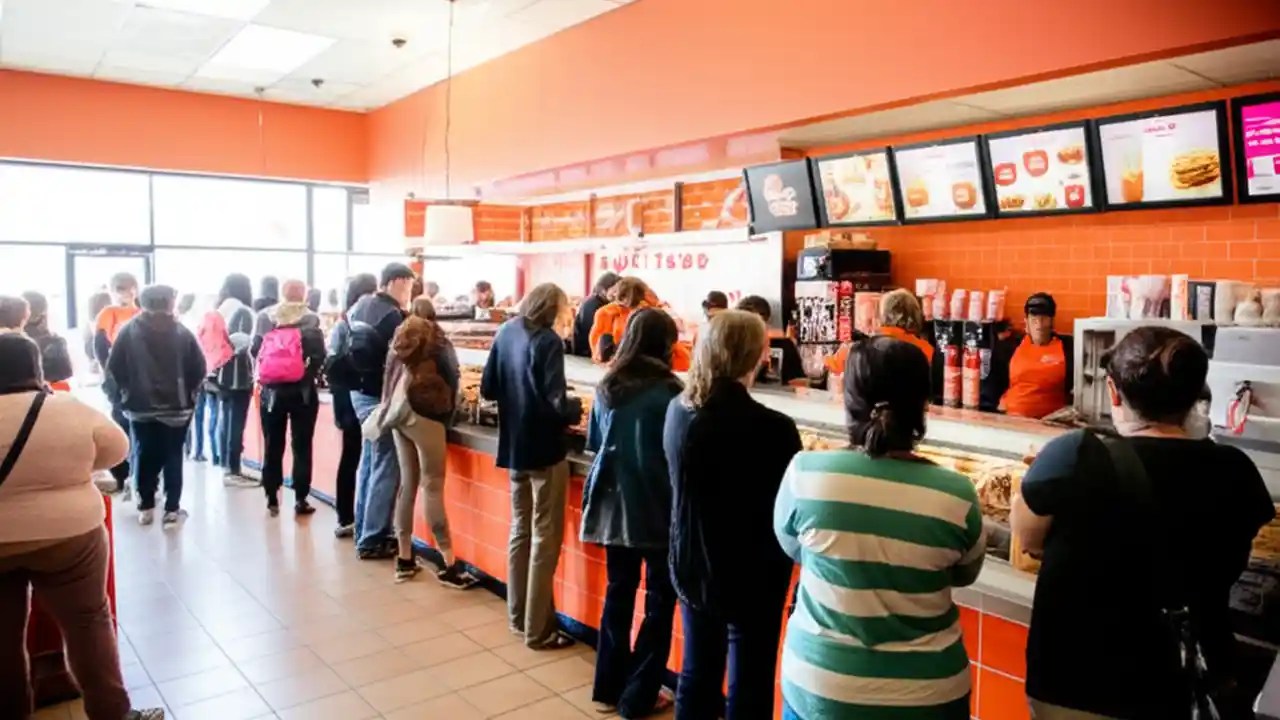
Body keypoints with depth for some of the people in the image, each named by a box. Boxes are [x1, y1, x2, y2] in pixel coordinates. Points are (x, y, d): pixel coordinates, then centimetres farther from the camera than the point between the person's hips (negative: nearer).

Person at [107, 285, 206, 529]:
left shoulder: (129, 331, -2)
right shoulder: (182, 332, -6)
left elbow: (114, 367, -2)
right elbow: (199, 369, -7)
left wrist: (125, 392, 13)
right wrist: (189, 393, 9)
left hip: (140, 405, 2)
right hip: (176, 406, -2)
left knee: (145, 455, 14)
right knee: (173, 457, 4)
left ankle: (146, 506, 20)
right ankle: (172, 510, 3)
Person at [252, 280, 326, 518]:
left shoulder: (264, 317, 3)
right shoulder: (310, 319, -4)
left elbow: (254, 349, 1)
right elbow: (318, 354, -11)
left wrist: (263, 375, 14)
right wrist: (310, 376, 3)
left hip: (270, 390, 2)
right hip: (302, 391, -2)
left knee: (272, 444, 11)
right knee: (301, 445, 4)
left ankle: (272, 498, 16)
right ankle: (301, 499, 6)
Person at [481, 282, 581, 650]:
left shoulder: (505, 333, 4)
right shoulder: (548, 341, -17)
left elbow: (487, 389, 8)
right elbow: (556, 405, -23)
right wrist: (577, 409, -4)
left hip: (514, 445, 7)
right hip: (544, 448, -7)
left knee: (520, 530, 18)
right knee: (545, 539, 2)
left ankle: (518, 616, 29)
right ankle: (538, 630, 9)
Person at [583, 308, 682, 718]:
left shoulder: (607, 387, 3)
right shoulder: (666, 391, -16)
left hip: (614, 503, 6)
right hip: (655, 508, -6)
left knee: (618, 590, 17)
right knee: (660, 598, 8)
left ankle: (609, 686, 27)